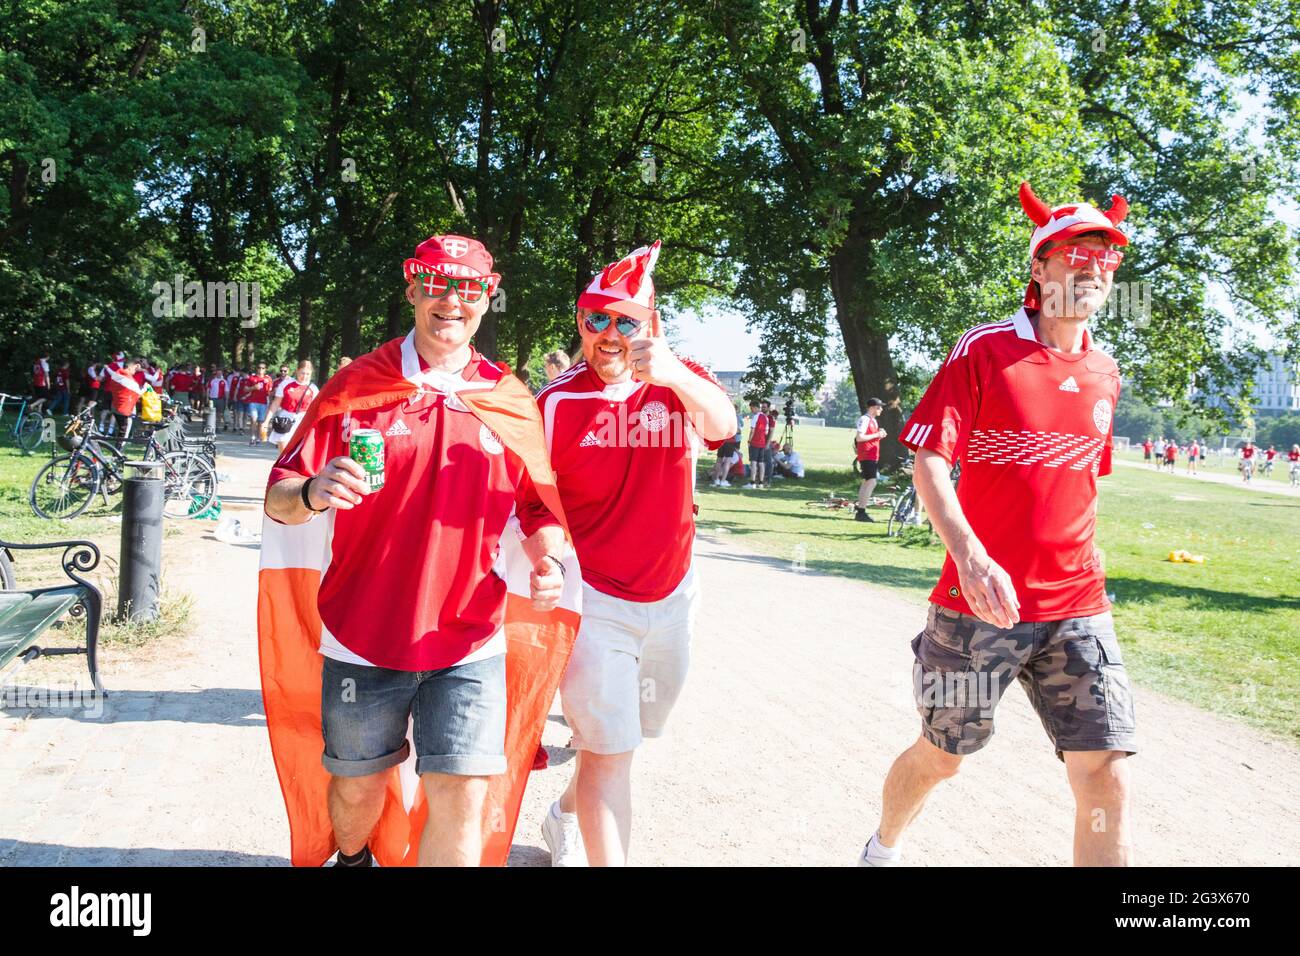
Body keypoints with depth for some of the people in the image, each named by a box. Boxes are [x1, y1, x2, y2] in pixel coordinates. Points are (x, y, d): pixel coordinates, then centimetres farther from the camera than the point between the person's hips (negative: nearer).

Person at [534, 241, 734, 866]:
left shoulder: (681, 381, -4)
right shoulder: (556, 404, -9)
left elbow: (721, 425, -27)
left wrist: (675, 376, -47)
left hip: (671, 596, 4)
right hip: (593, 599, -3)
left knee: (620, 737, 21)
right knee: (610, 749, -9)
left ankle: (566, 818, 46)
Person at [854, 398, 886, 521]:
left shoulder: (874, 421, 18)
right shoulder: (864, 419, -13)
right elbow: (859, 437, -21)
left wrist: (880, 434, 7)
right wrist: (876, 435, -17)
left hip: (873, 456, 10)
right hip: (866, 456, -10)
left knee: (865, 482, 13)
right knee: (871, 482, -16)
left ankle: (859, 510, 20)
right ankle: (861, 512, -15)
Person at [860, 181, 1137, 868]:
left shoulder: (1105, 375, 10)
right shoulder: (985, 349, -6)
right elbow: (928, 461, -13)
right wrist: (970, 555, -28)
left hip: (1077, 611, 4)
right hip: (980, 601, -4)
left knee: (1107, 782, -5)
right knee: (940, 755, 13)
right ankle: (882, 849, 43)